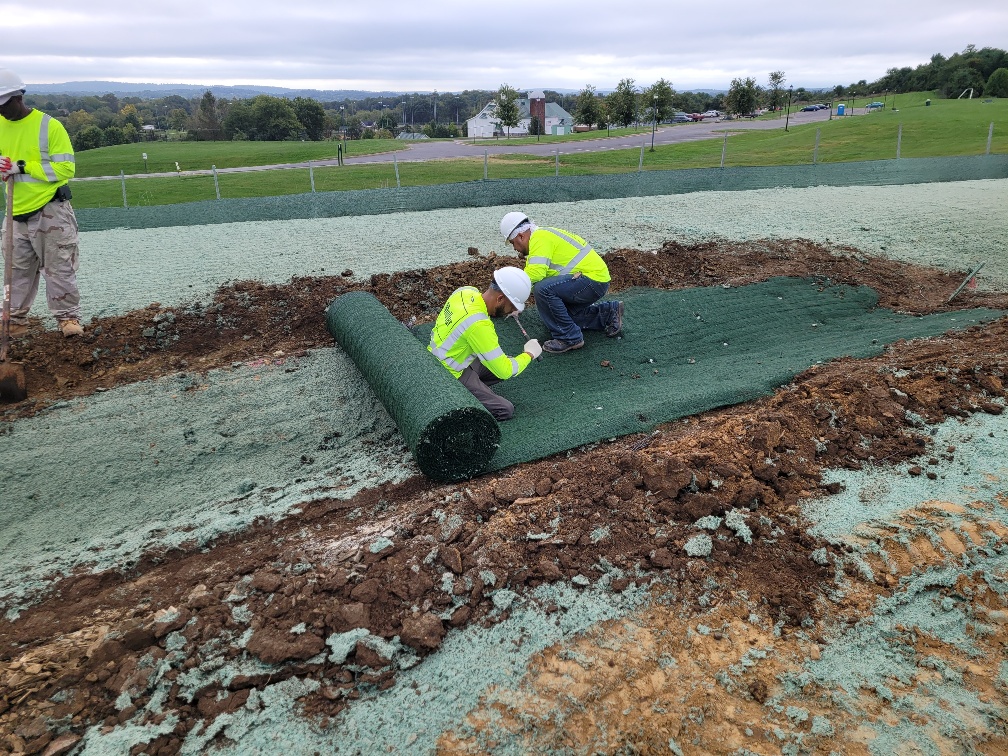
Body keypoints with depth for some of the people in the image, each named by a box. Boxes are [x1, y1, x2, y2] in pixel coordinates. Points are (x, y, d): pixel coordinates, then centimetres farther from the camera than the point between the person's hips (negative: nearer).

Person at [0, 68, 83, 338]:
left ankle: (68, 317, 9)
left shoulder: (49, 125, -9)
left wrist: (22, 167, -19)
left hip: (50, 210, -6)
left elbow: (66, 168, -14)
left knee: (59, 268, -1)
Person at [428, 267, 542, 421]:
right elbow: (504, 372, -24)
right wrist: (529, 354, -8)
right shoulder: (479, 325, -32)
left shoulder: (467, 290, -8)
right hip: (447, 377, -9)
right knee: (505, 411, -11)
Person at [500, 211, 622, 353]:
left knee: (543, 289, -26)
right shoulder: (543, 235, 18)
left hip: (593, 278, -11)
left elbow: (536, 273, -28)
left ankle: (570, 338, -15)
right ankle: (608, 313, 19)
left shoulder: (539, 238, -14)